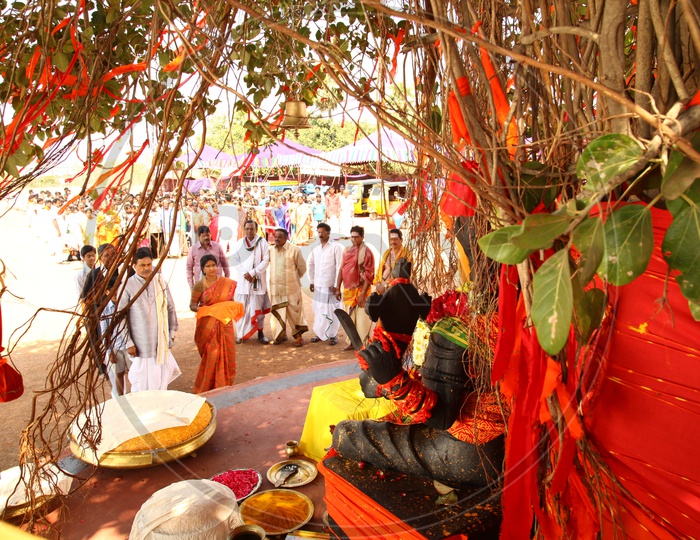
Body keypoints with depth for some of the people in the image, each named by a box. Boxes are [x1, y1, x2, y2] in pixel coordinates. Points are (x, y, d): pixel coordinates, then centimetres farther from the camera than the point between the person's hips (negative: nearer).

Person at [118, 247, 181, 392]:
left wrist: (172, 332, 9)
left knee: (161, 382, 12)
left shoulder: (160, 282, 2)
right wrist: (128, 343, -8)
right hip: (140, 345, -3)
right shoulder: (128, 286, -9)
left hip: (161, 342, 3)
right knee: (142, 386, 4)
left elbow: (170, 308, 10)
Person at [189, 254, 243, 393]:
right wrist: (205, 310, -20)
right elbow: (192, 305, -2)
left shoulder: (227, 283, 1)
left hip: (224, 325, 3)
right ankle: (207, 388, 18)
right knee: (211, 357, -1)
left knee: (226, 356, 7)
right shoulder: (200, 285, -6)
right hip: (208, 326, -3)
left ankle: (224, 386, 25)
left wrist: (233, 308, -9)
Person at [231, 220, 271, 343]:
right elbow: (236, 261, 4)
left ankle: (260, 333, 11)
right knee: (242, 308, 1)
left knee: (258, 307, 2)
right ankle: (241, 334, 10)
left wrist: (253, 273, -14)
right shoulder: (240, 243, 7)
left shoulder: (262, 242, 0)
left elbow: (266, 260, -6)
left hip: (258, 280, -2)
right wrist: (245, 274, -11)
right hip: (243, 280, 2)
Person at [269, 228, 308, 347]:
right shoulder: (271, 250, 4)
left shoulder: (294, 249, -10)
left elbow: (302, 267, -2)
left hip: (291, 287, -4)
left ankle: (298, 335, 13)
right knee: (277, 312, 9)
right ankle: (280, 335, 22)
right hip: (276, 287, 4)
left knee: (294, 312, 1)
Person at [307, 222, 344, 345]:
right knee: (318, 311, 11)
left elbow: (339, 267, -12)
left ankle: (333, 335, 13)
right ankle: (320, 333, 23)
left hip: (331, 286, -5)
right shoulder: (315, 249, 9)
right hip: (318, 285, 5)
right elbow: (311, 265, 21)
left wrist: (337, 285, -15)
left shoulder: (336, 247, -9)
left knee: (331, 311, 1)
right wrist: (311, 281, 16)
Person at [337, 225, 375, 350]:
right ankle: (352, 342, 24)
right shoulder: (347, 251, 9)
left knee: (362, 318, -3)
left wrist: (363, 294, -18)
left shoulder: (366, 252, -10)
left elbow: (369, 275, -14)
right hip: (348, 290, 6)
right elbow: (342, 269, 13)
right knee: (349, 317, 13)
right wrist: (338, 287, 9)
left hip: (360, 290, -6)